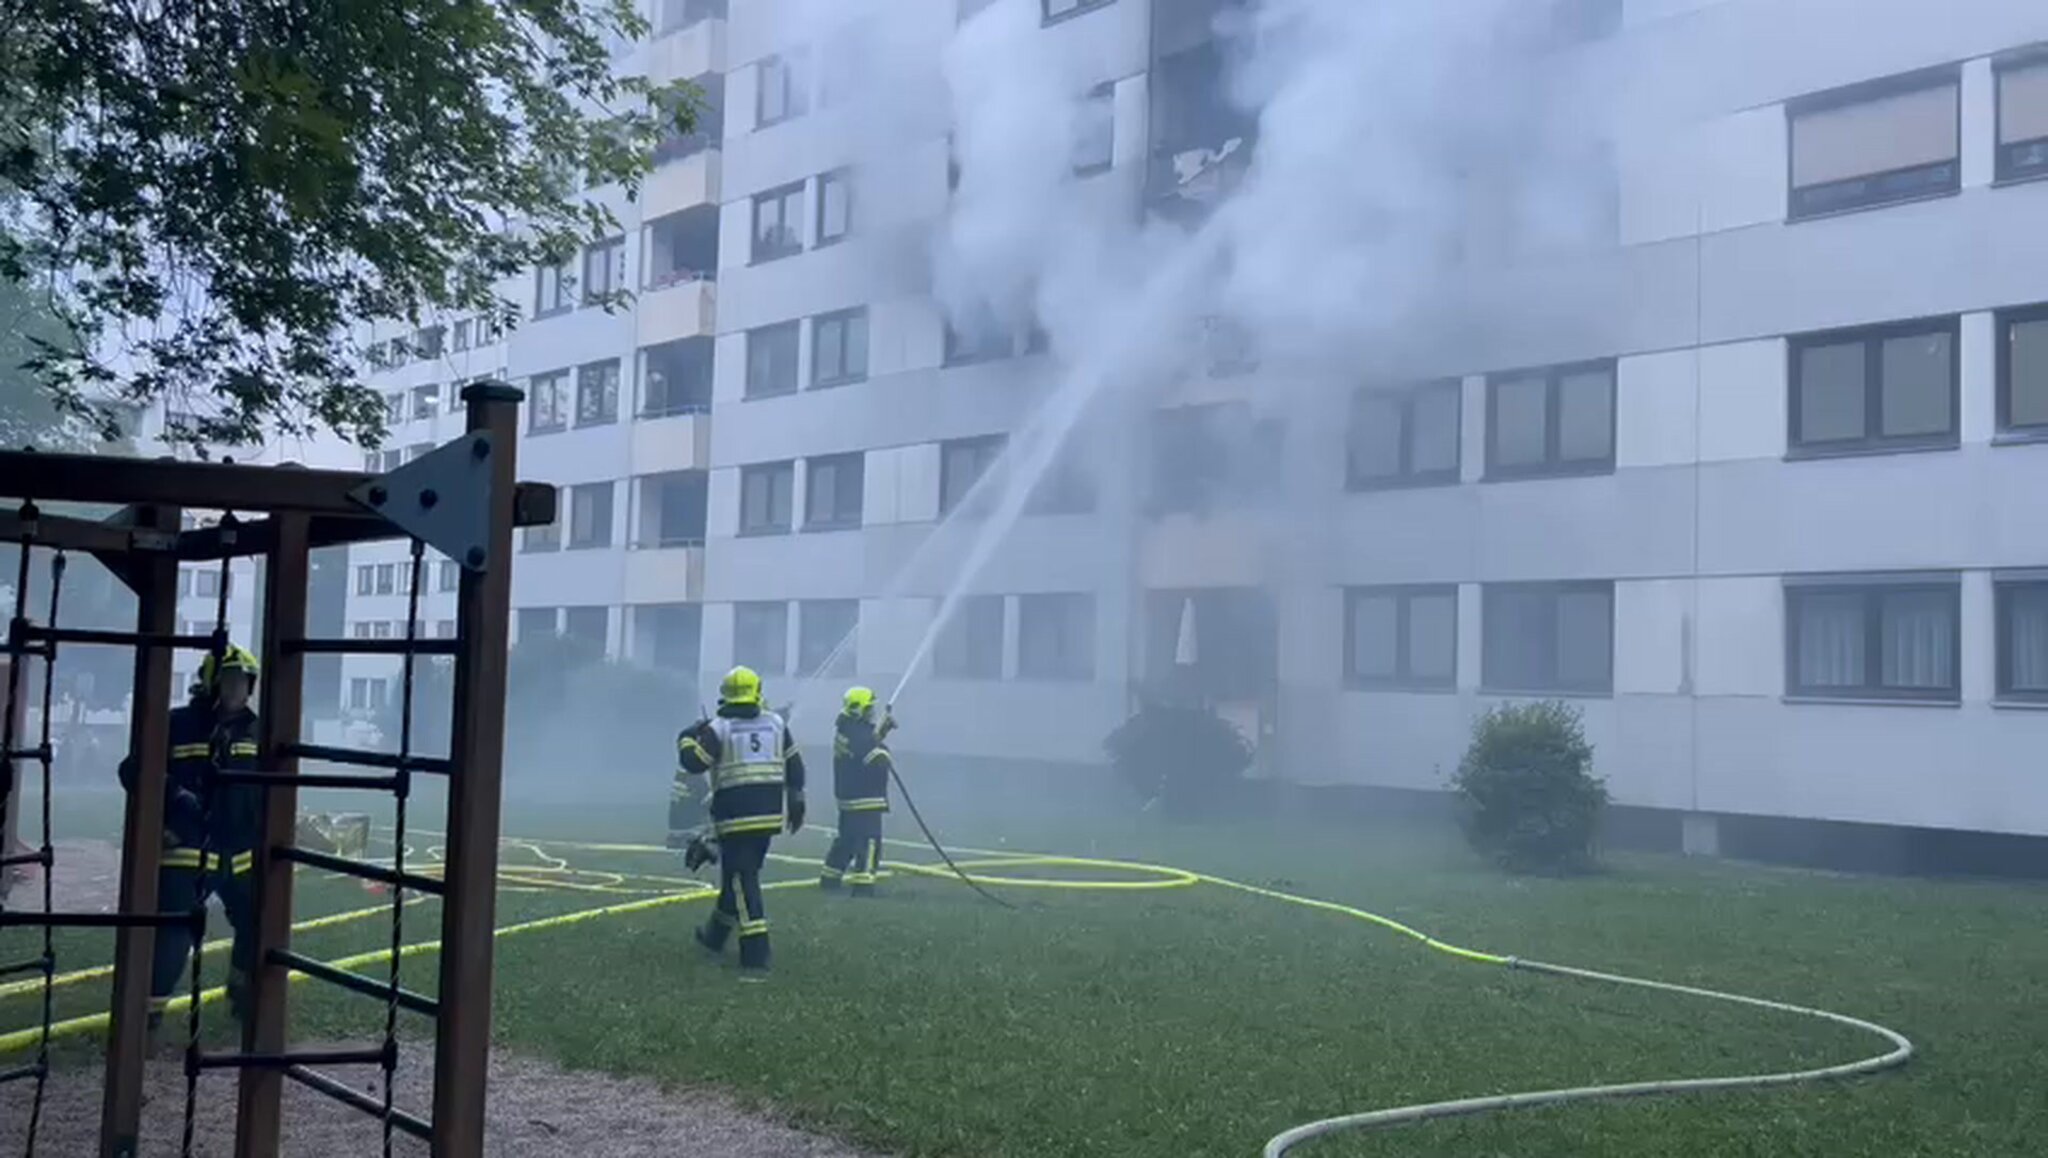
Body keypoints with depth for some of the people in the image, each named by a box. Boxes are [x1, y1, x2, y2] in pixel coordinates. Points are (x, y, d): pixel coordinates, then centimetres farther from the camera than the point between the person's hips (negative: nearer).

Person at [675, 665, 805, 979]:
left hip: (736, 815, -5)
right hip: (770, 812, 5)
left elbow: (692, 763, -10)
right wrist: (796, 802, 19)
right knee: (738, 873, 21)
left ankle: (755, 957, -14)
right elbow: (795, 766, 10)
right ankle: (716, 934, 39)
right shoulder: (776, 723, 8)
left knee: (742, 879, -5)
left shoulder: (718, 728, -5)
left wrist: (687, 739, 9)